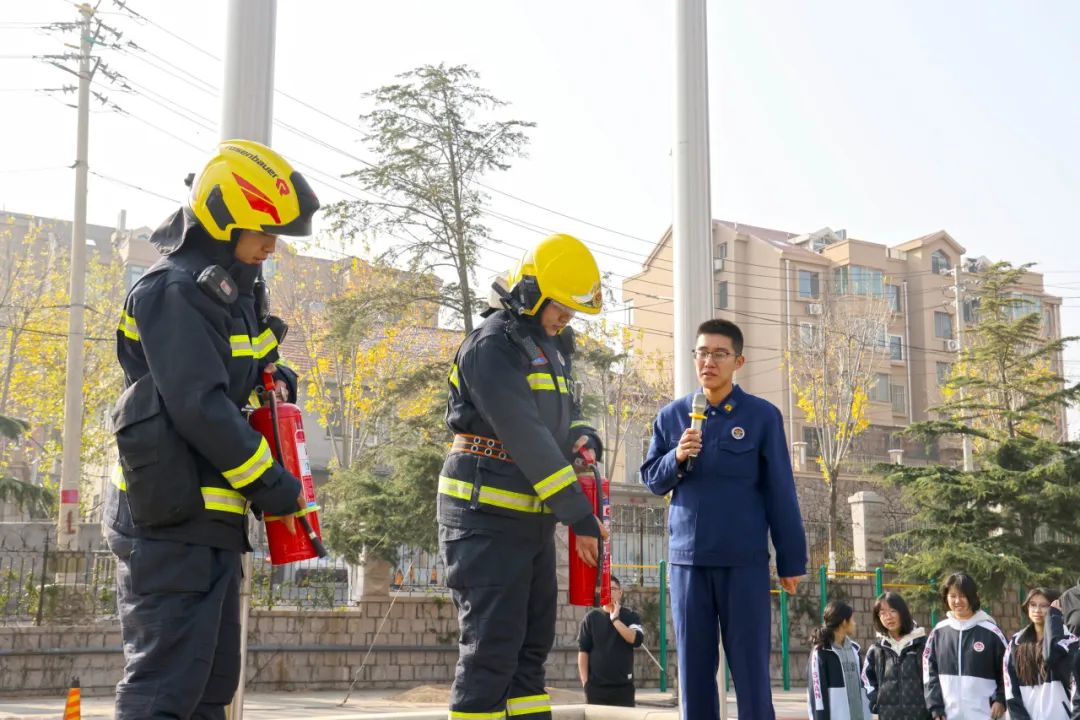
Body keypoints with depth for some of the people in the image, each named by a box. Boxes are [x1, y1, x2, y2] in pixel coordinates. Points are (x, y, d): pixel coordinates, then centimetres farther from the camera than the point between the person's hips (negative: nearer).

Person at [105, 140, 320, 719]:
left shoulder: (228, 288, 16)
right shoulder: (174, 291, -14)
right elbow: (199, 405, -22)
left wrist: (273, 375, 7)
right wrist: (269, 482, -15)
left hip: (208, 518, 10)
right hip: (173, 519, -10)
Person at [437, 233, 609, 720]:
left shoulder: (549, 347, 15)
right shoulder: (492, 346, -15)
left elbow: (565, 414, 23)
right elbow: (526, 437, -22)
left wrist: (584, 439, -3)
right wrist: (580, 515, -22)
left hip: (532, 517, 9)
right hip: (488, 518, -9)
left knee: (531, 645, 12)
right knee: (492, 648, -8)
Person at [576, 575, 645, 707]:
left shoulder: (630, 616, 5)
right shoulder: (591, 618, 5)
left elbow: (637, 640, -13)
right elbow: (583, 650, 2)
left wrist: (615, 619, -13)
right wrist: (585, 682, -4)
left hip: (624, 686, 0)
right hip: (596, 686, 0)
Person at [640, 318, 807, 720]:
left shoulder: (762, 416, -1)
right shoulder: (672, 416, 7)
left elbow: (781, 492, 1)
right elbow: (652, 480, 11)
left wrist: (791, 561, 0)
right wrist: (676, 458, -10)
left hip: (744, 559, -2)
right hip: (687, 557, 3)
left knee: (750, 666, 1)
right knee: (694, 665, 7)